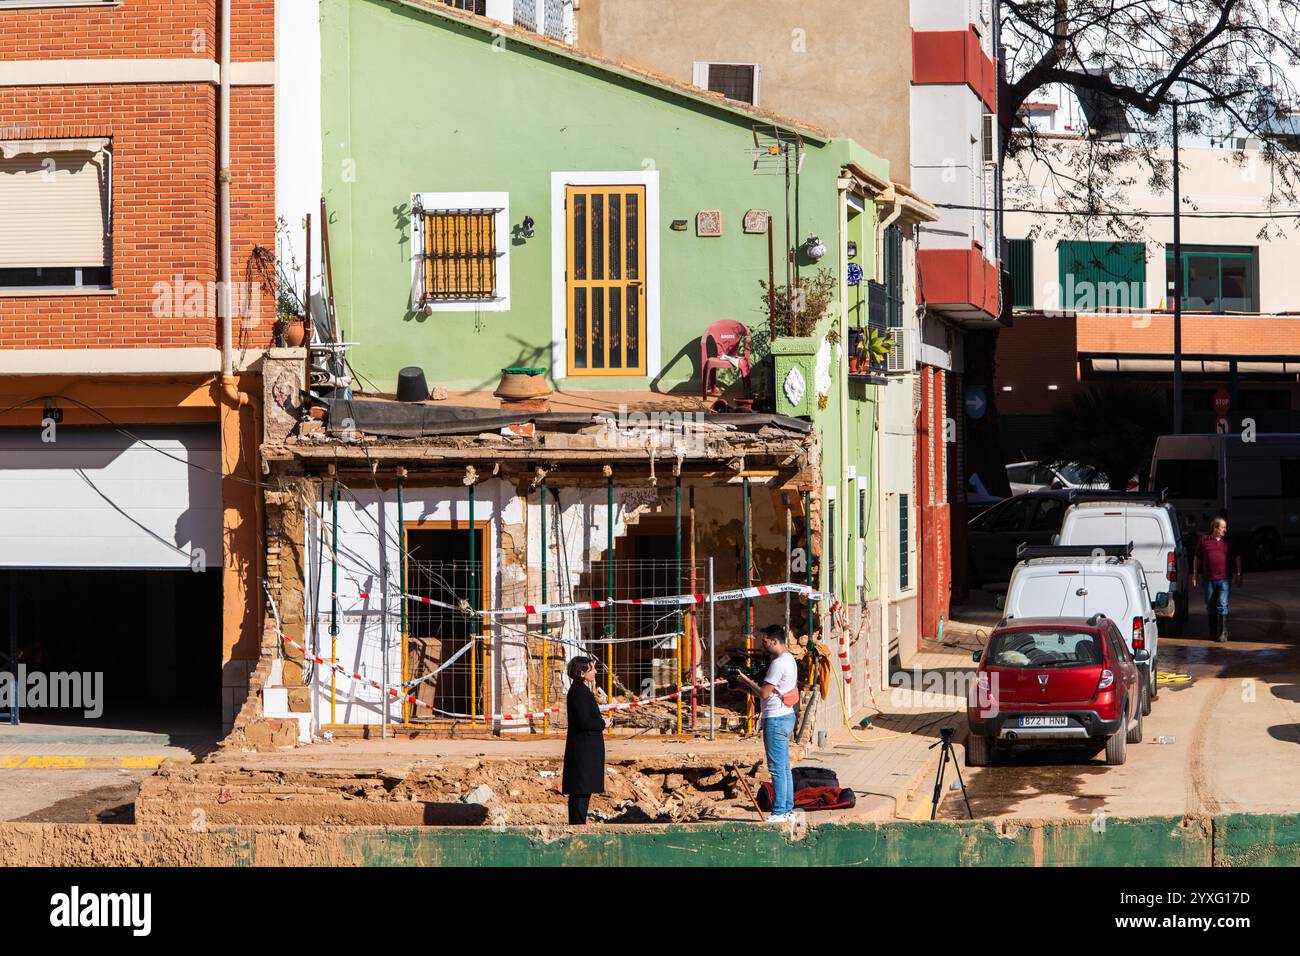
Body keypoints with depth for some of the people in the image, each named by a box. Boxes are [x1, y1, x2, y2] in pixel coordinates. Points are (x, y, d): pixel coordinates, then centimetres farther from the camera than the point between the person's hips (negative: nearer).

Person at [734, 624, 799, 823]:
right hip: (786, 716, 11)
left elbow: (764, 694, -17)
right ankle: (788, 810, 16)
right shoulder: (790, 659, 14)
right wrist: (749, 686, 15)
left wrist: (747, 681, -2)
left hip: (776, 719, -11)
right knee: (785, 767, 13)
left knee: (777, 768, -7)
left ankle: (779, 812, -6)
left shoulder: (778, 663, -18)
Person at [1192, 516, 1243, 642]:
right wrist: (1195, 575, 10)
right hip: (1209, 579, 2)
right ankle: (1213, 633, 20)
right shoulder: (1204, 540, 5)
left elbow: (1237, 557, 11)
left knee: (1222, 606, -11)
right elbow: (1197, 558, 13)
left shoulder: (1228, 541, 4)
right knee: (1210, 608, 9)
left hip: (1223, 579, -2)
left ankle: (1223, 633, -10)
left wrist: (1238, 574, 6)